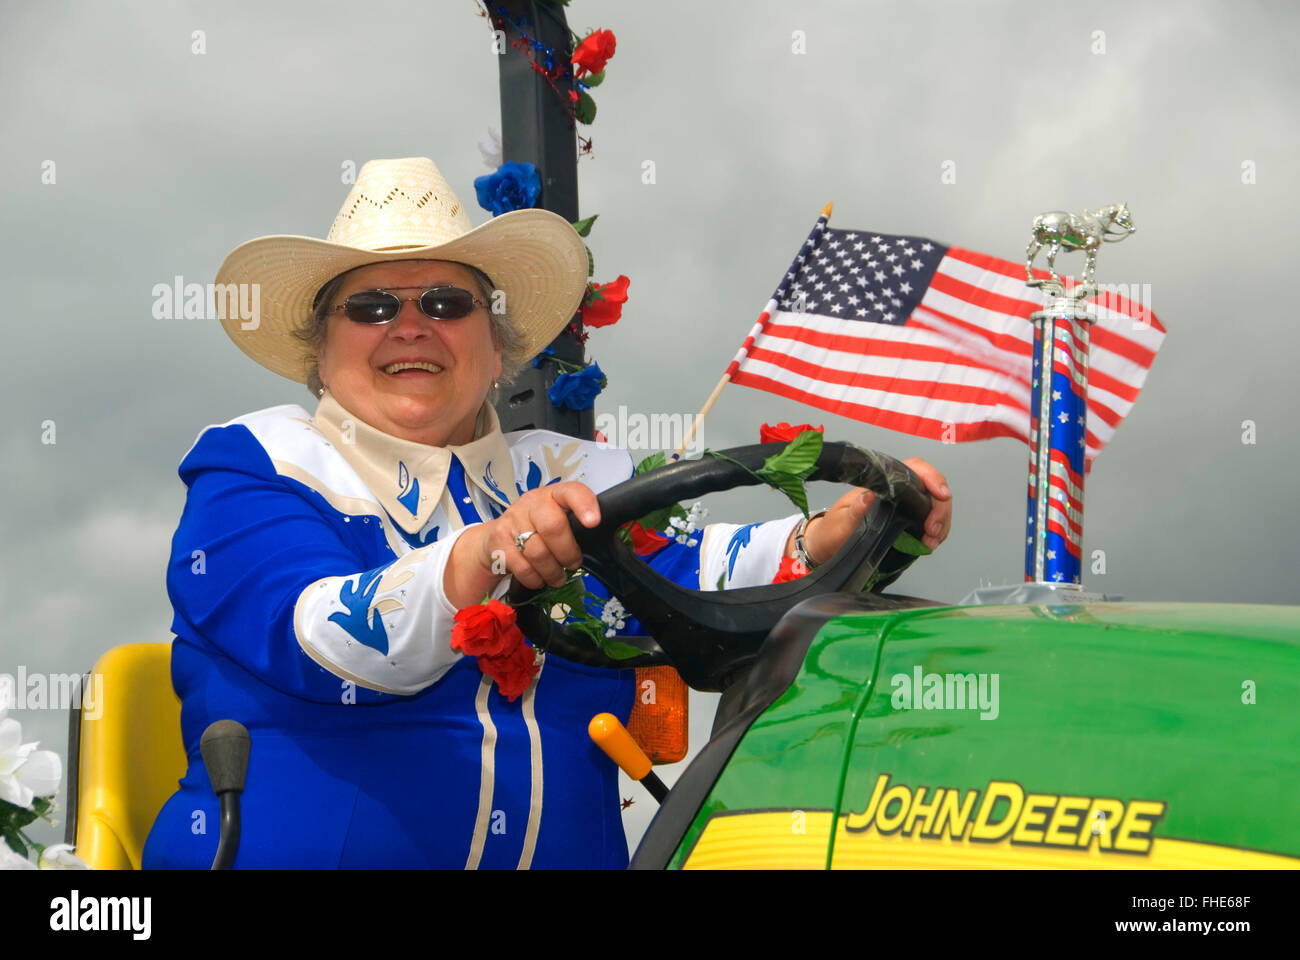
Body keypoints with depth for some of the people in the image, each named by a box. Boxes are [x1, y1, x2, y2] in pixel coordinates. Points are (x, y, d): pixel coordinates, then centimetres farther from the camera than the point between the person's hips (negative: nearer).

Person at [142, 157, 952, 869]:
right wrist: (483, 555, -27)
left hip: (564, 851, 4)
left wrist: (834, 538, -19)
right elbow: (319, 643, -10)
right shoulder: (253, 467, 8)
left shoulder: (578, 481, 19)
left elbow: (681, 579, 0)